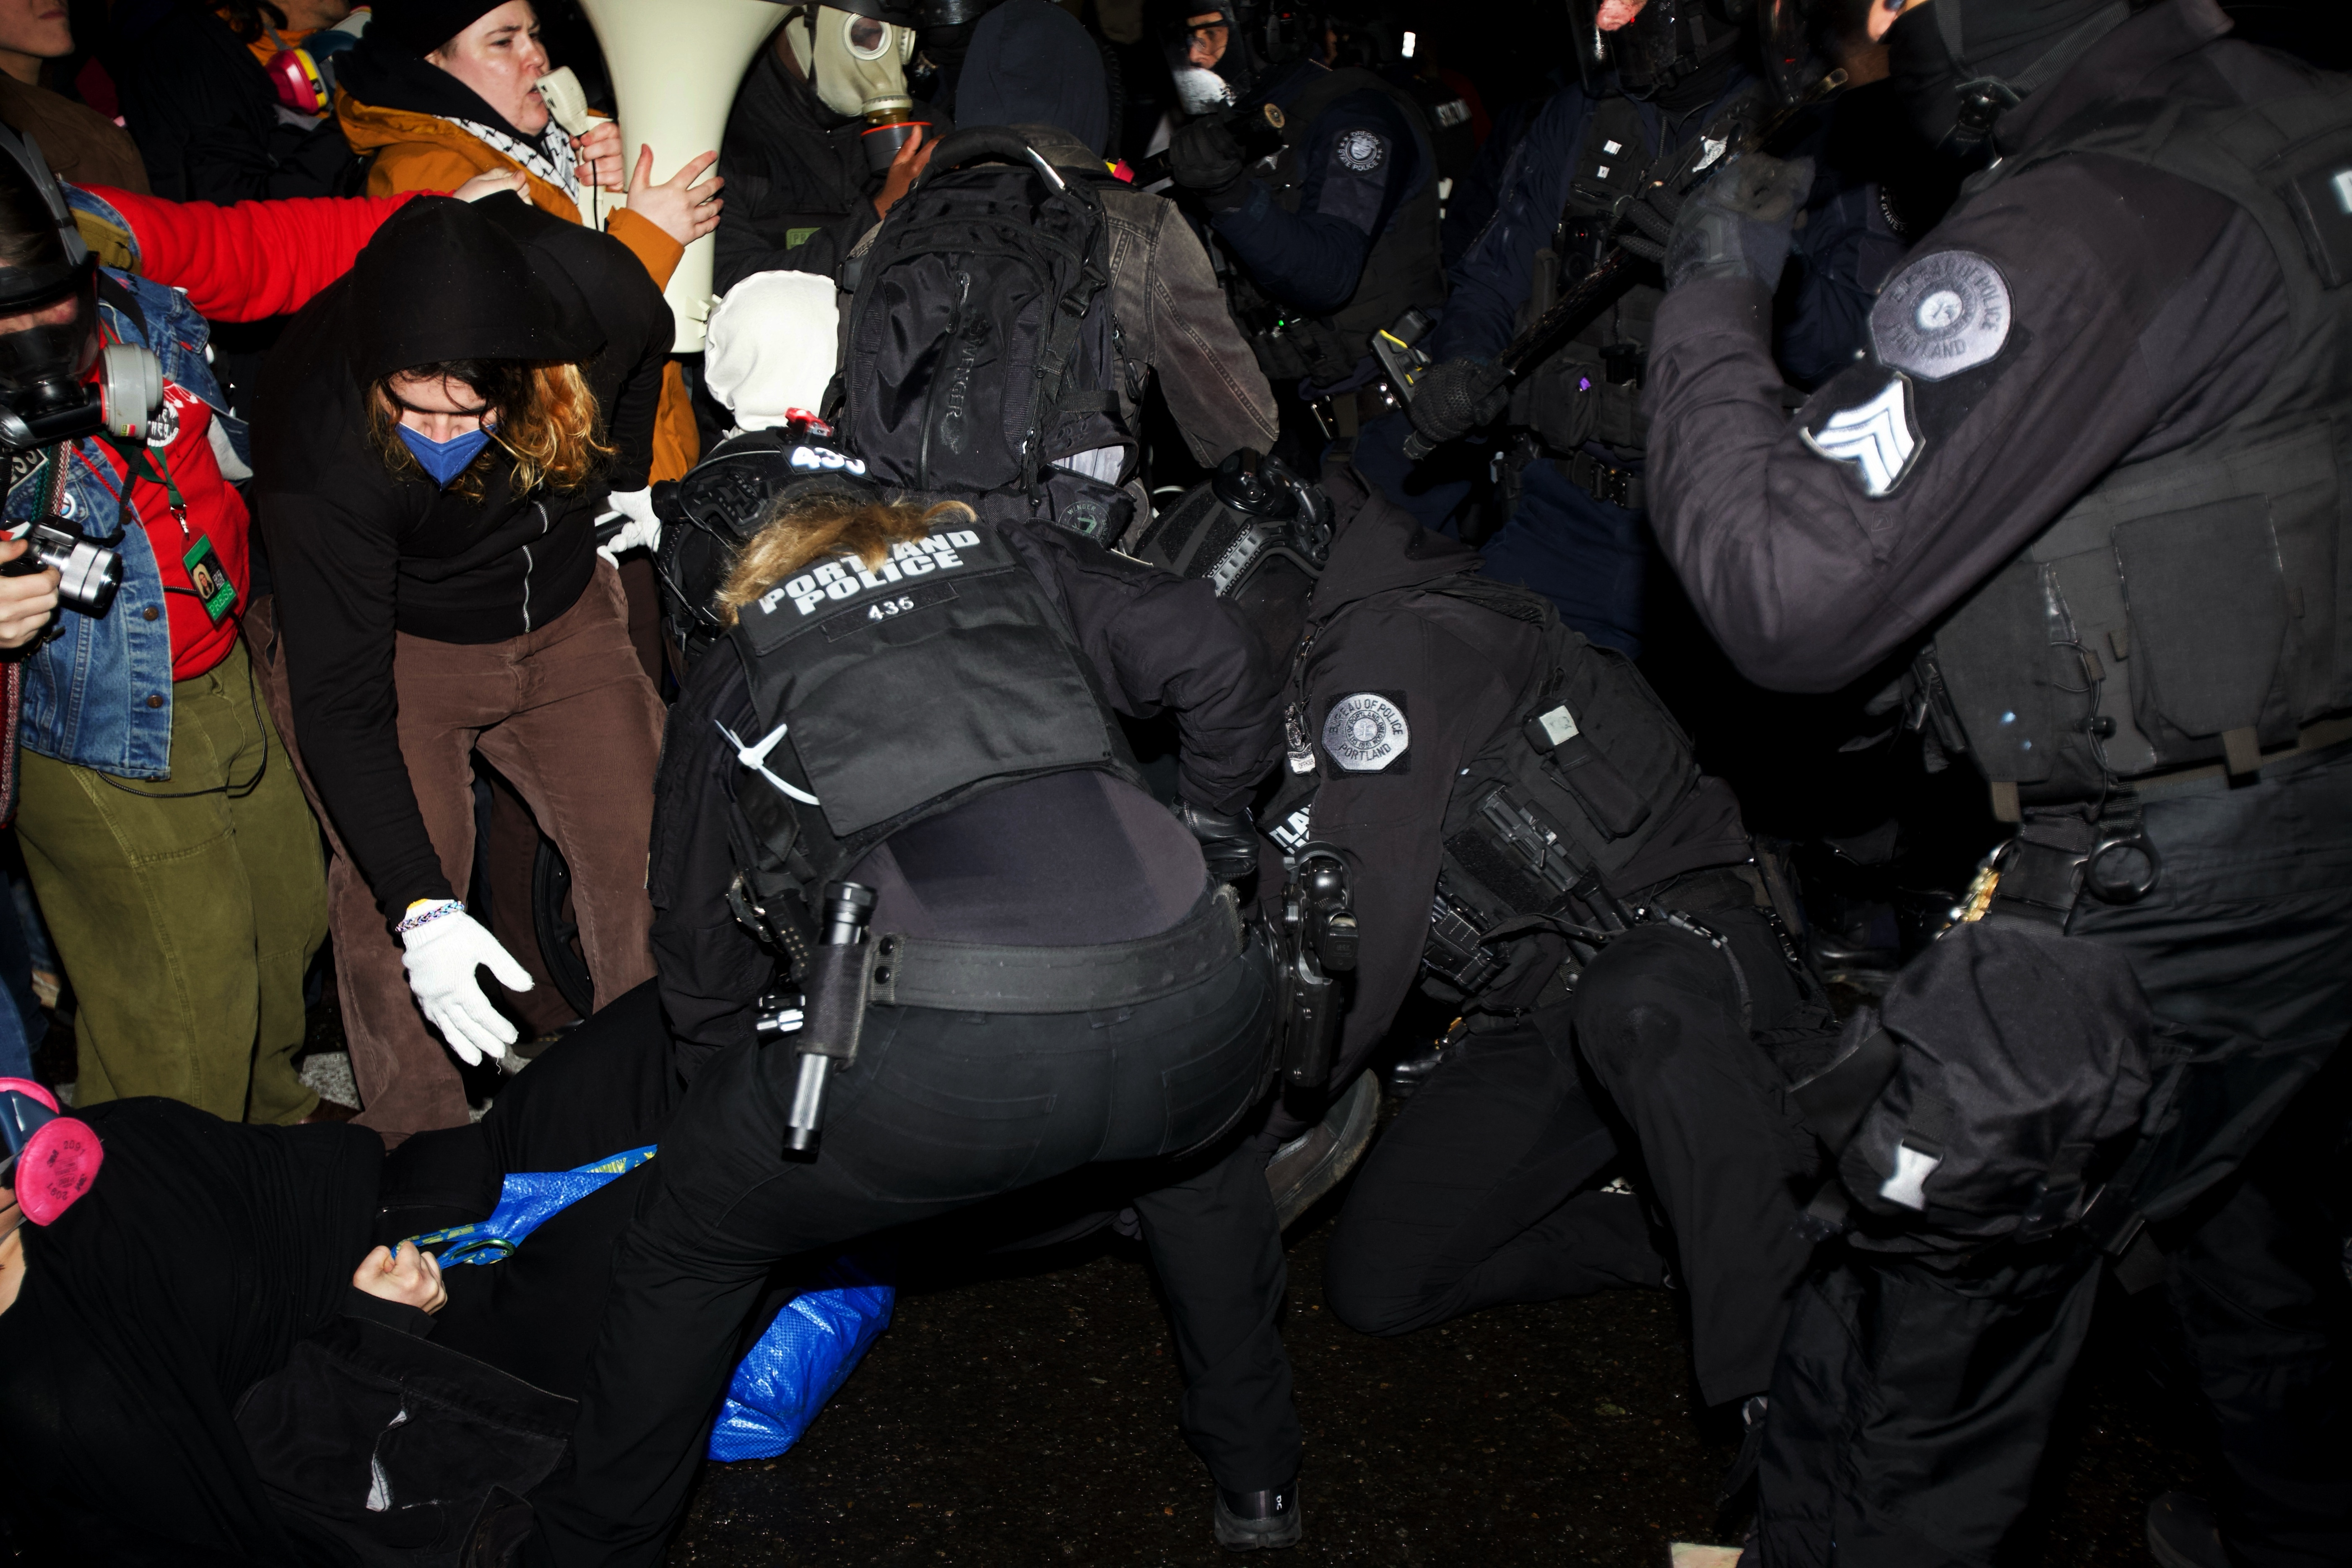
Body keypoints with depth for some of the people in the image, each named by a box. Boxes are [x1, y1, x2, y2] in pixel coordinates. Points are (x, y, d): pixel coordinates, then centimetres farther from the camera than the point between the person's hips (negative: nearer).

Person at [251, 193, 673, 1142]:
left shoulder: (598, 292, -28)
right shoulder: (320, 444, -36)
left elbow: (648, 346, 1)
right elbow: (340, 700, -32)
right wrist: (420, 906, -38)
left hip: (561, 610, 4)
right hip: (376, 635, -3)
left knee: (646, 843, -1)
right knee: (391, 906, -14)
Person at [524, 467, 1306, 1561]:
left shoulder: (728, 685, 25)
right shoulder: (1015, 560, 26)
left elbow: (702, 956, 32)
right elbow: (1216, 659, 11)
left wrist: (742, 1095, 50)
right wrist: (1213, 840, 28)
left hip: (941, 1054, -2)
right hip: (1195, 1013, 3)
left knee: (687, 1250, 26)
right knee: (1198, 1153, 40)